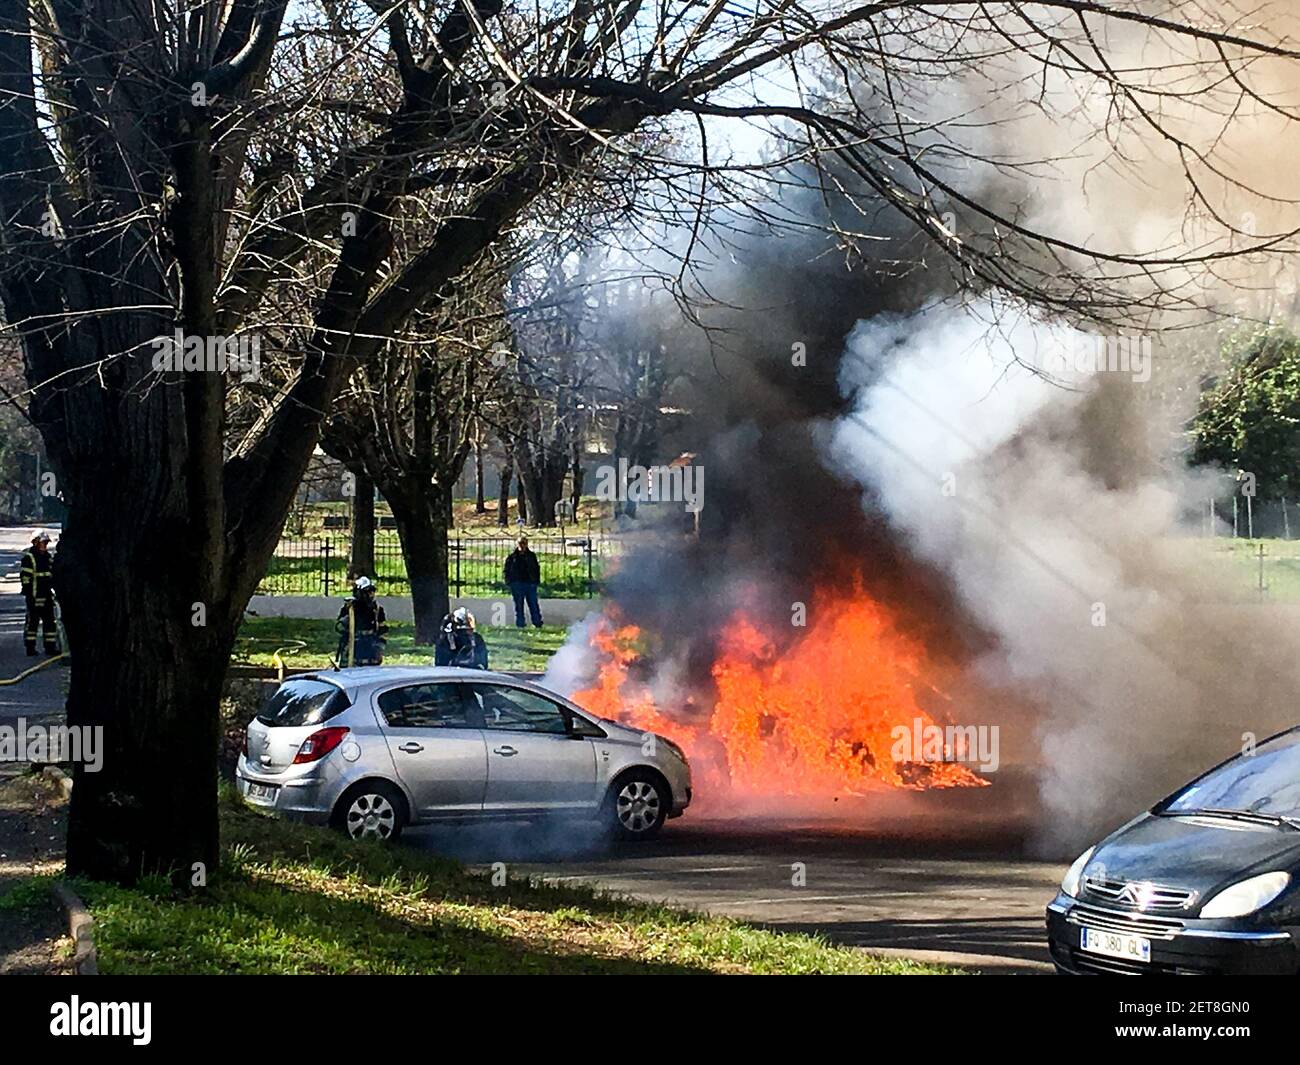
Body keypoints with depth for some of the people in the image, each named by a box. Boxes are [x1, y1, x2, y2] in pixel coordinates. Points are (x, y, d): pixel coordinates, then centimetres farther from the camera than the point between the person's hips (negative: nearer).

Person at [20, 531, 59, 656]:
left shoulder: (48, 557, 16)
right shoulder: (29, 557, -8)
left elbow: (53, 575, 26)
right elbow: (25, 577, -13)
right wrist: (28, 594, -16)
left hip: (47, 595, 8)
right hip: (35, 597, -8)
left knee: (49, 621, 8)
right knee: (33, 620, -3)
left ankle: (50, 646, 13)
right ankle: (30, 647, 2)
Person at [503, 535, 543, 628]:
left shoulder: (531, 556, 9)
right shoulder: (512, 556, 4)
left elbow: (537, 569, 13)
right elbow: (507, 570, 7)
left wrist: (537, 581, 4)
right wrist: (509, 582, -1)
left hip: (530, 584, 1)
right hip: (517, 584, -1)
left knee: (534, 605, 0)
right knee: (519, 606, 4)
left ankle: (538, 623, 5)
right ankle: (520, 624, 10)